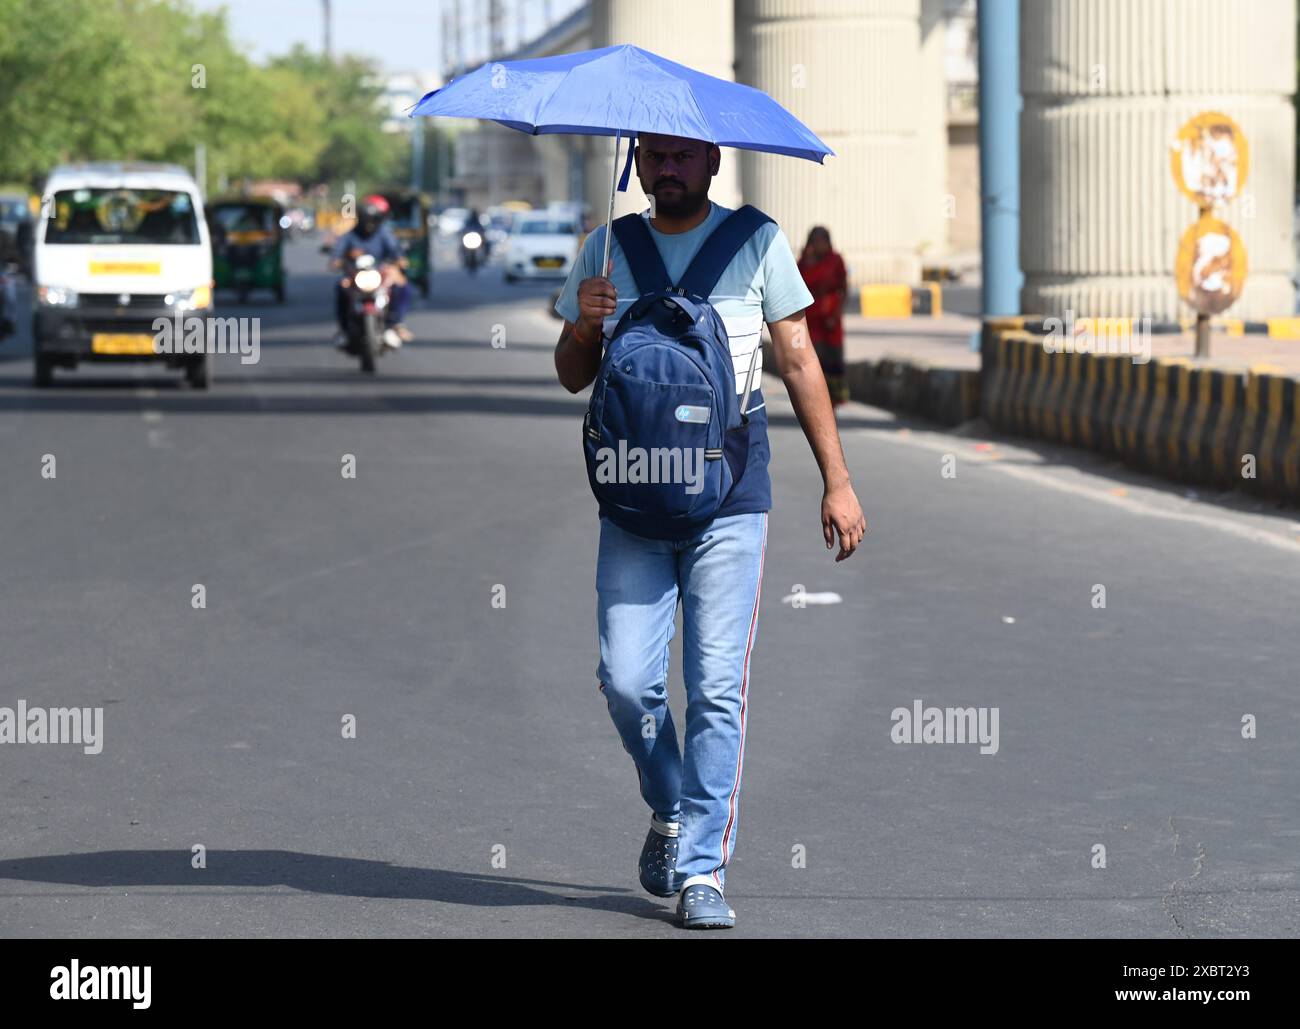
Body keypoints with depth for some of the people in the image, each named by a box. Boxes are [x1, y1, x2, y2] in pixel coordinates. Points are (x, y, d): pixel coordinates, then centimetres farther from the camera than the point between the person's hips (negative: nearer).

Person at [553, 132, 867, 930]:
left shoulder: (756, 242, 5)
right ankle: (670, 810, 23)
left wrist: (837, 481, 2)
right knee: (626, 680, -5)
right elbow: (573, 377, 16)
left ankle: (702, 870, -2)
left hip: (730, 501, -2)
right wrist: (586, 324, -7)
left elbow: (799, 362, 6)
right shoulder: (608, 250, 11)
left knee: (718, 687, -6)